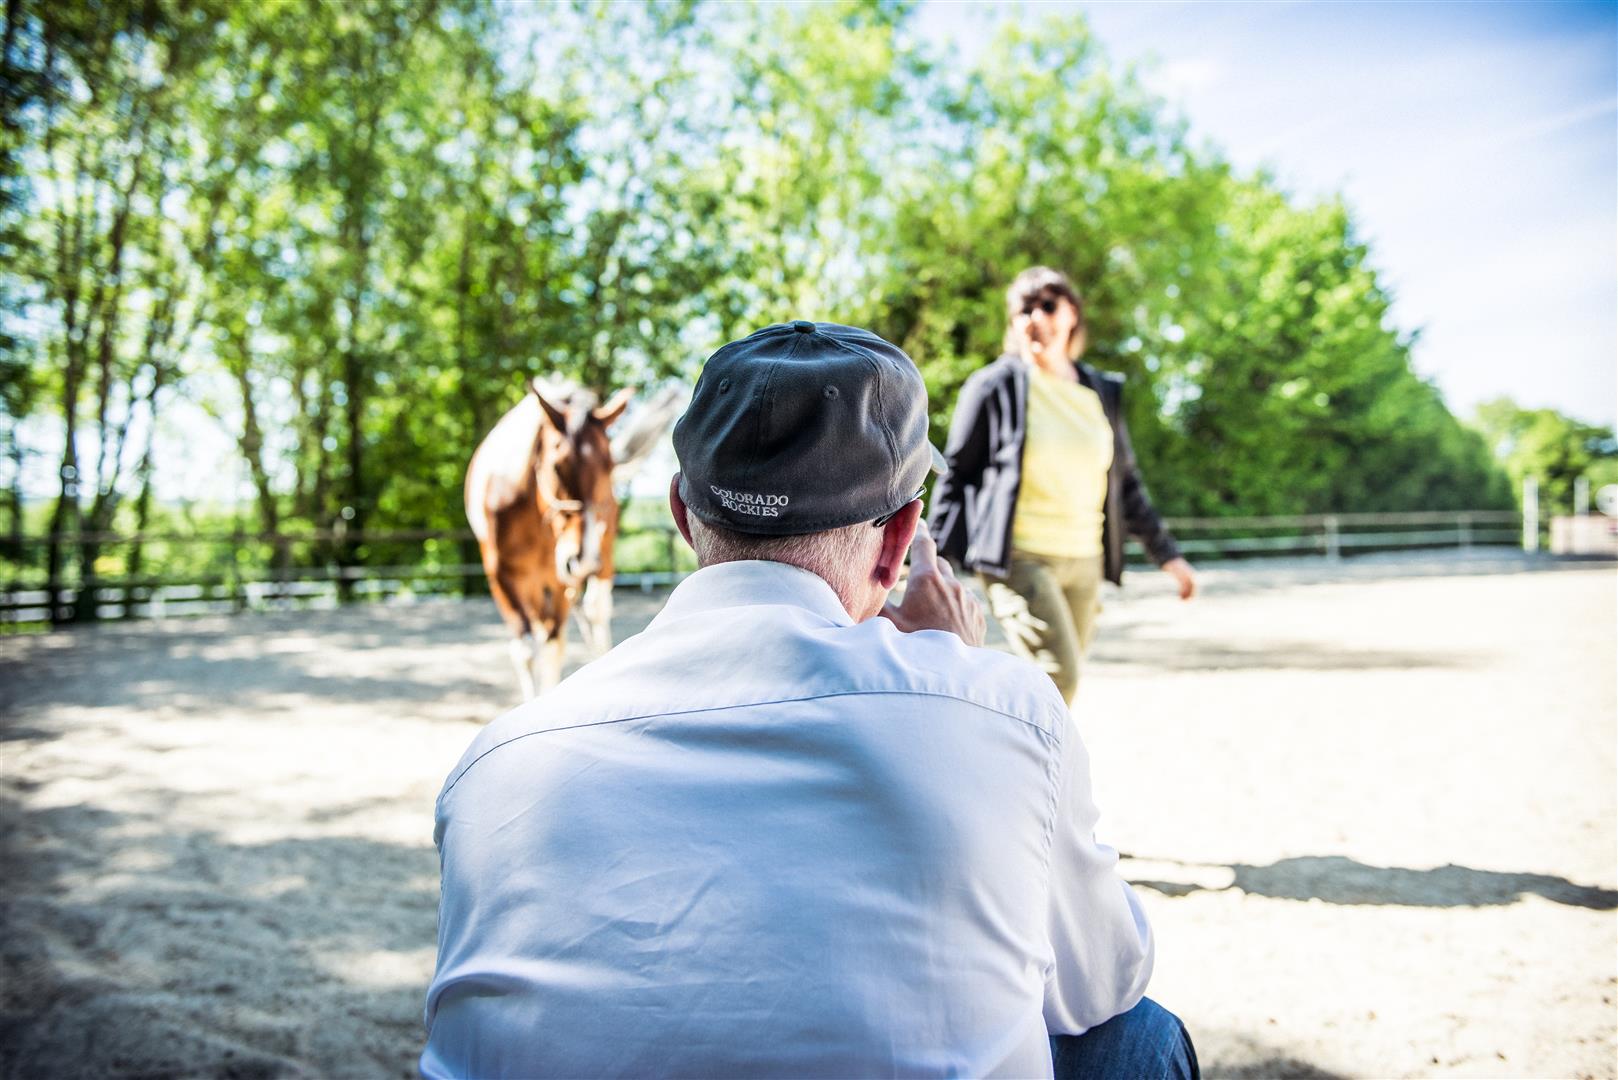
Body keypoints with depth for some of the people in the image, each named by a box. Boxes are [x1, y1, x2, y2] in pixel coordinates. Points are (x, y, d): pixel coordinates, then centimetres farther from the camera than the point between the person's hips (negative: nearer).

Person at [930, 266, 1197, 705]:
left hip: (1084, 565, 6)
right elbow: (954, 476, 0)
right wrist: (936, 561, -3)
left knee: (1059, 687, 8)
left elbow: (1126, 482, 19)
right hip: (1019, 561, -5)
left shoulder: (1103, 392, 11)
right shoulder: (994, 386, -3)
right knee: (1060, 677, -19)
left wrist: (1167, 554, 17)